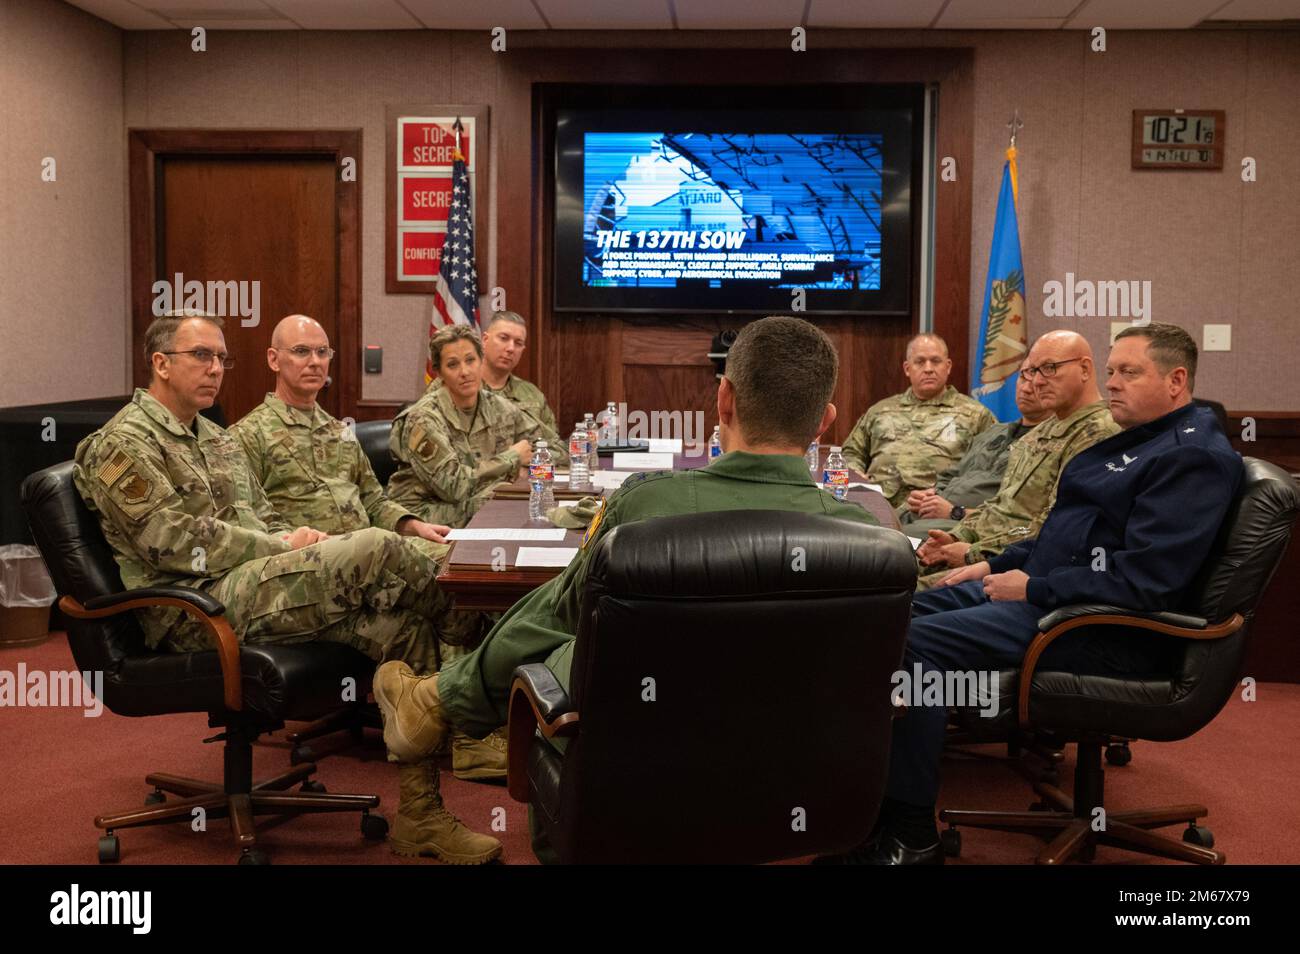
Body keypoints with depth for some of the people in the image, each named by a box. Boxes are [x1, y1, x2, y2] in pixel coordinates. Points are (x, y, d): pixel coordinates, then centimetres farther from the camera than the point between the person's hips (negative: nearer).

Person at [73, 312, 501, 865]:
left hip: (254, 583, 8)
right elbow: (174, 541, -14)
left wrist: (296, 539, 1)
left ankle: (420, 815, -16)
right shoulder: (124, 443, -2)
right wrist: (280, 546, -11)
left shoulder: (214, 438, 26)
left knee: (398, 625, -18)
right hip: (197, 609, -8)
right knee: (374, 549, -27)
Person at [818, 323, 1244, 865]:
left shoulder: (1194, 456, -15)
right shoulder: (1133, 441, 18)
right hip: (1041, 586, 11)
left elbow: (1144, 579, -25)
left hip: (1102, 628, -11)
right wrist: (994, 566, 14)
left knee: (916, 642, -23)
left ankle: (909, 836, -14)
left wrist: (1032, 587, -19)